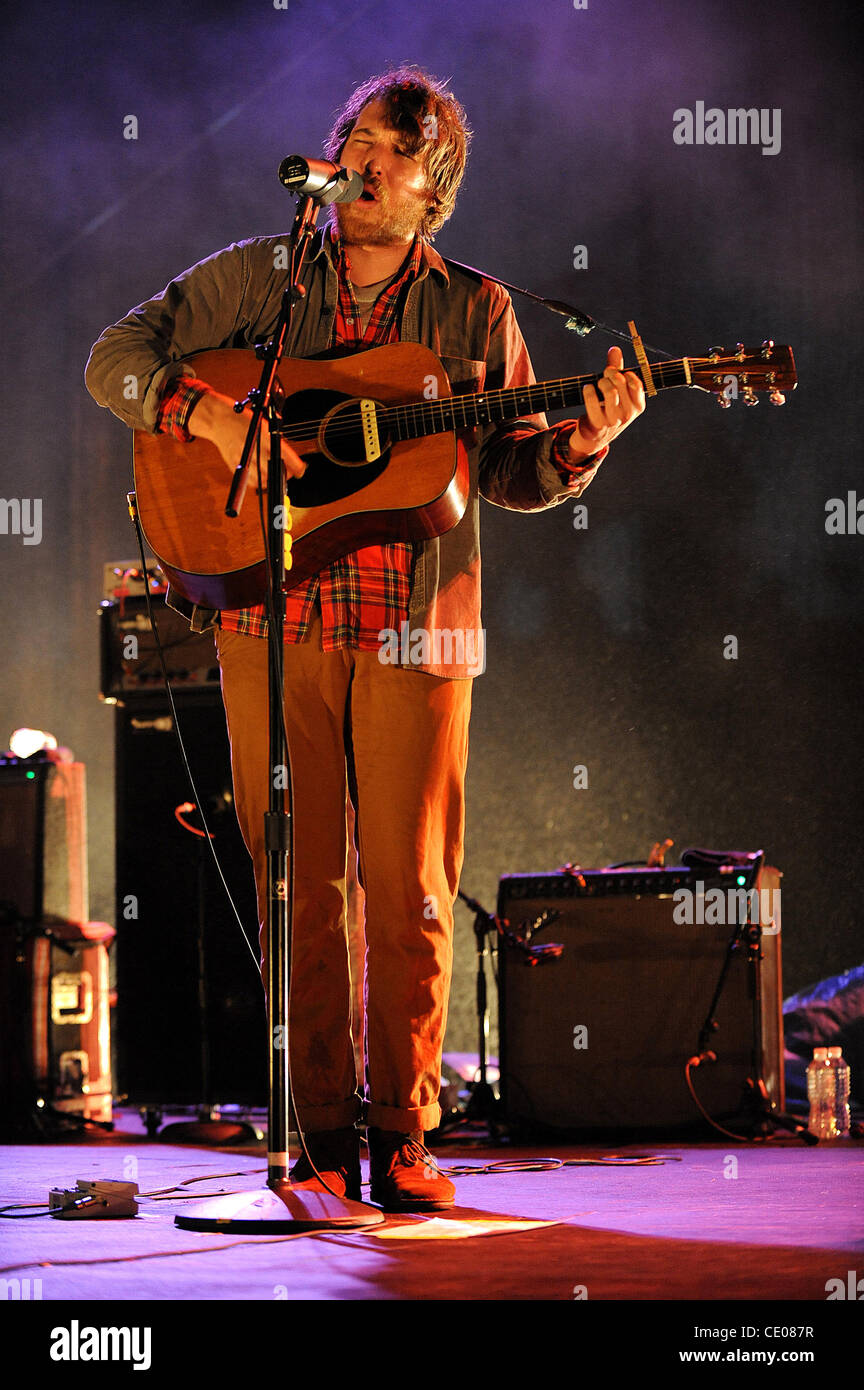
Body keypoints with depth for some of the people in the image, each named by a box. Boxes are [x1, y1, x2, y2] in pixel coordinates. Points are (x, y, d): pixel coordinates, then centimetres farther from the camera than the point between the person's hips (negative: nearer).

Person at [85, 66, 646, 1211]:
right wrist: (209, 413, -14)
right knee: (299, 883, 2)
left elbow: (510, 474, 11)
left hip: (416, 631, 0)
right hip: (274, 619, 0)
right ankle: (321, 1135, 10)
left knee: (409, 890, -2)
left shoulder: (475, 310, 11)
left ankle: (402, 1136, 7)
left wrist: (583, 443, -9)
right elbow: (117, 357, 3)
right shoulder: (254, 276, 9)